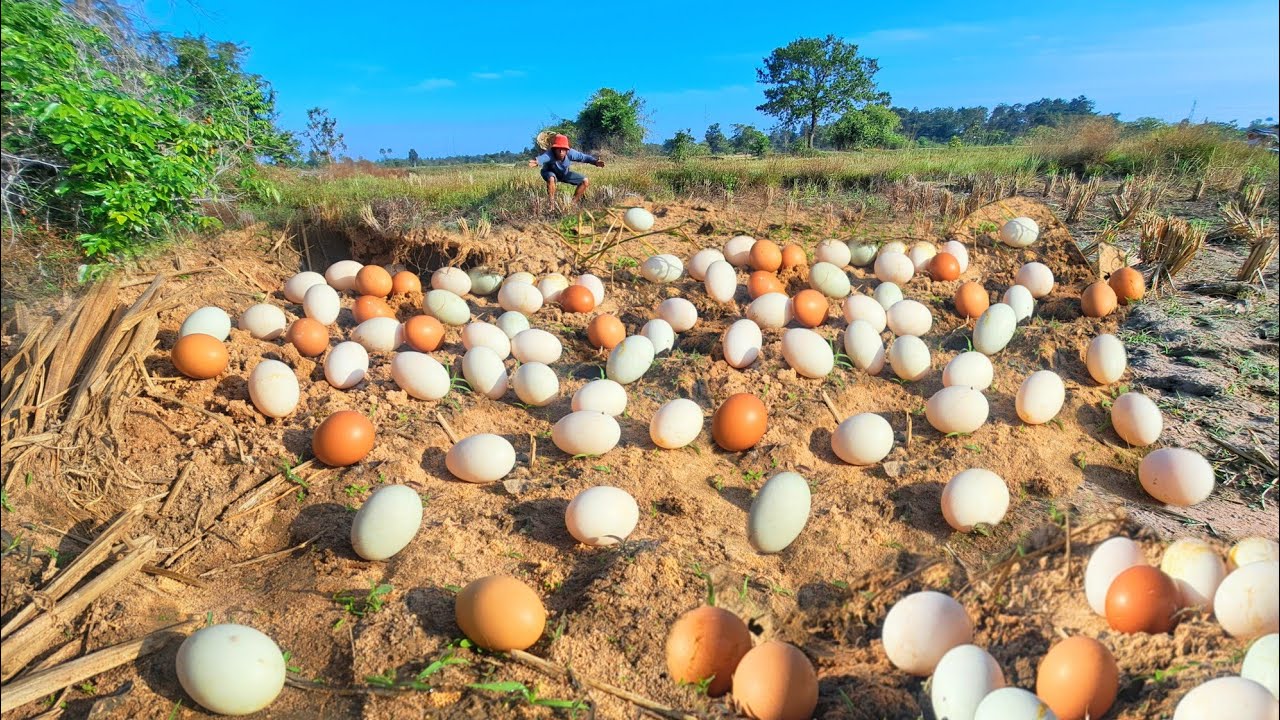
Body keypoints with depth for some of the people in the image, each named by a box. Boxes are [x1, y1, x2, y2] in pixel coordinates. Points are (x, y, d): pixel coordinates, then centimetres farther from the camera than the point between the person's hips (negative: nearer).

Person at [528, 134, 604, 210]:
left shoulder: (570, 153, -31)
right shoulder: (550, 154, -42)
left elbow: (583, 156, -31)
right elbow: (543, 157, -63)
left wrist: (595, 162, -51)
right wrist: (537, 162, -88)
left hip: (564, 173, 4)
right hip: (551, 172, -4)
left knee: (585, 181, -4)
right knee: (551, 179, -40)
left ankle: (574, 202, 12)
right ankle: (551, 204, -22)